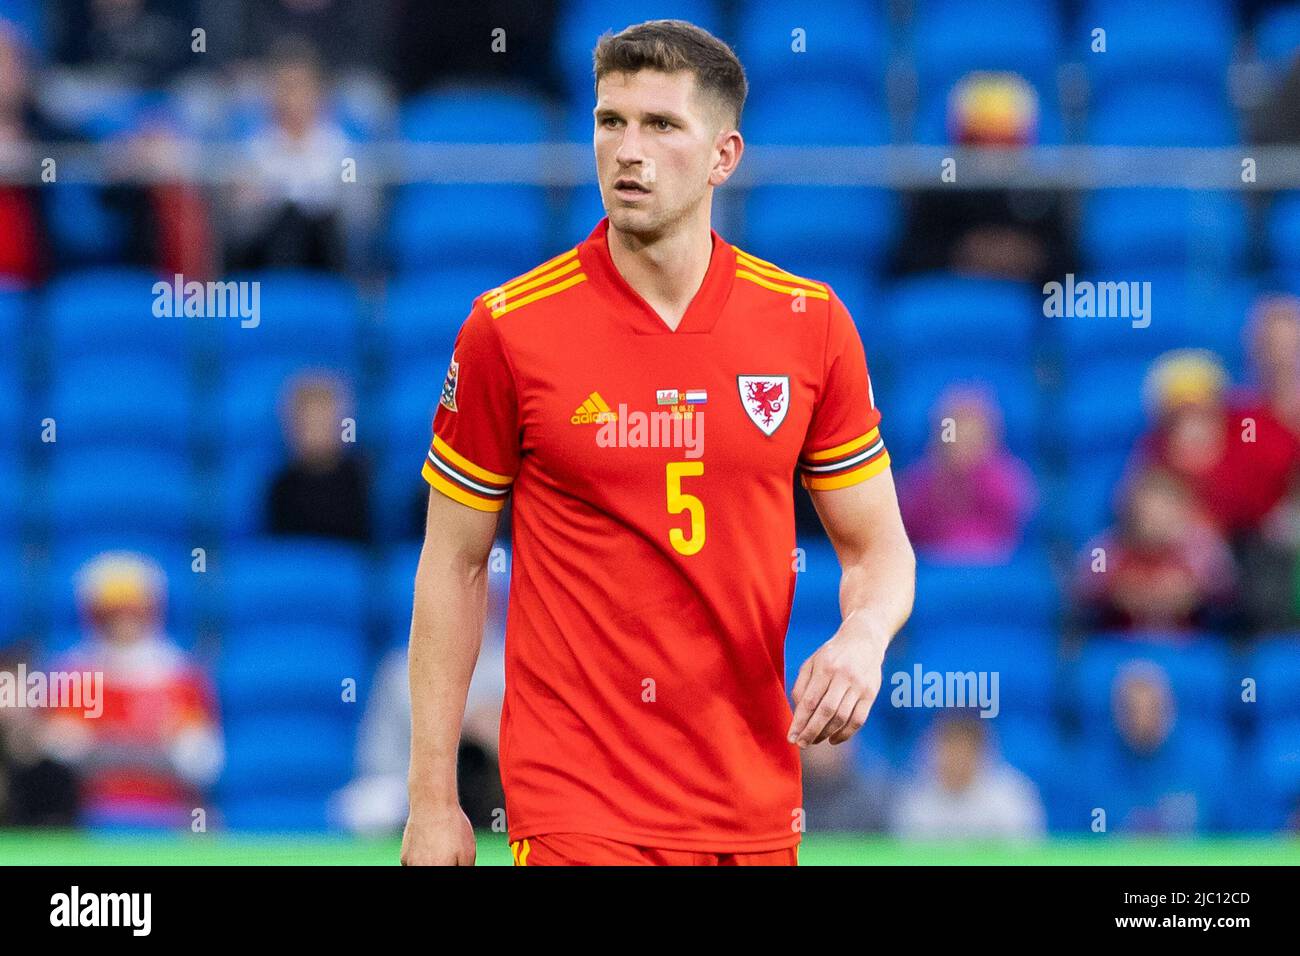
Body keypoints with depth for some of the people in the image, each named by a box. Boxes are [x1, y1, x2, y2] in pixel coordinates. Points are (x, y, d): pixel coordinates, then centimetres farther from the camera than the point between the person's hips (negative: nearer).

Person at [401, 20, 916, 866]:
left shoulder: (812, 324, 1)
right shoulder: (507, 328, -5)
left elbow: (878, 548, 8)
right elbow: (454, 564, 1)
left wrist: (864, 635, -15)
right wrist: (433, 799, -2)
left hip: (753, 810, 3)